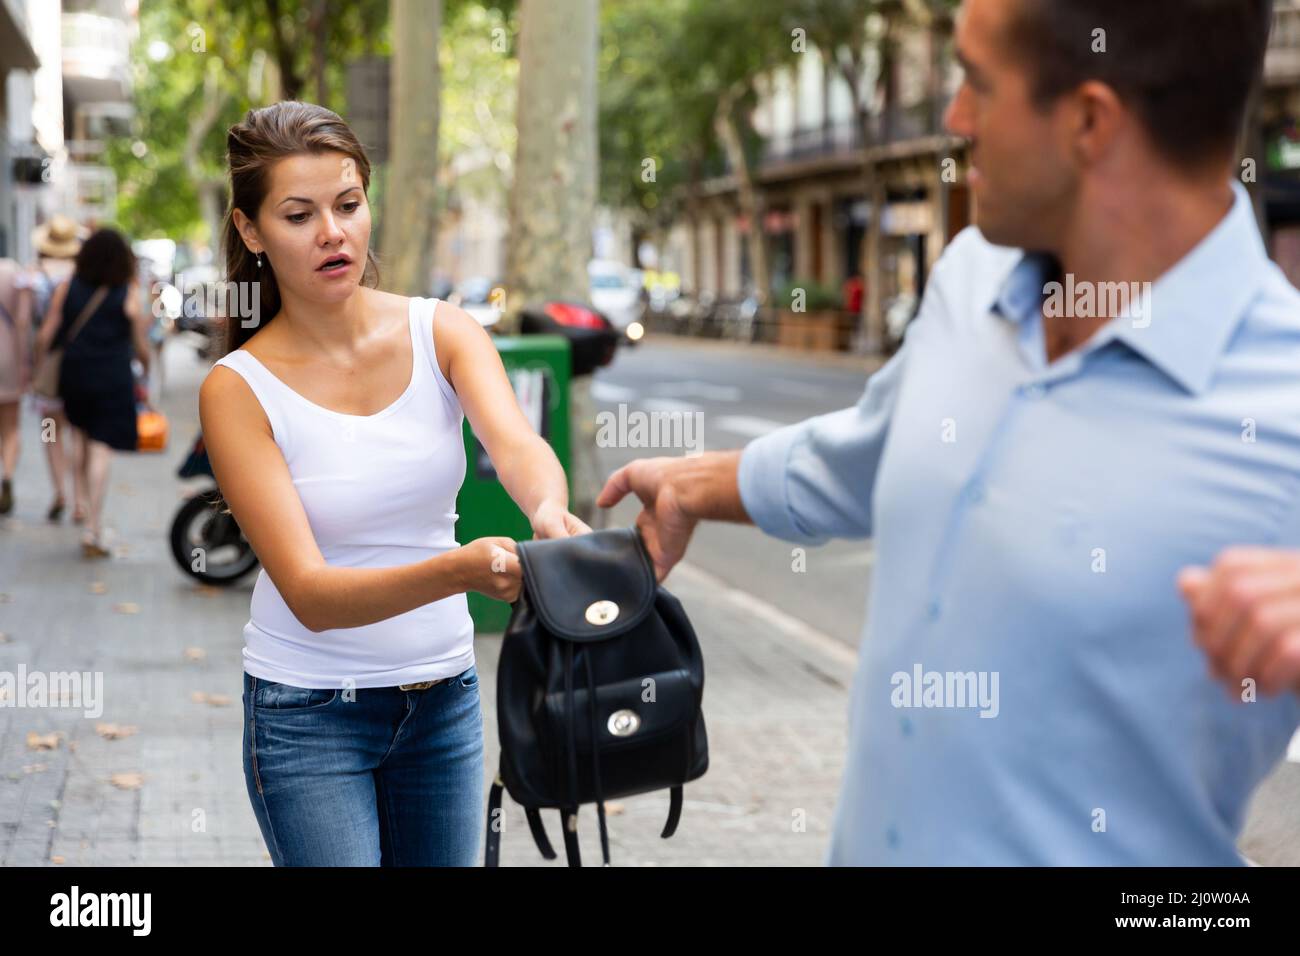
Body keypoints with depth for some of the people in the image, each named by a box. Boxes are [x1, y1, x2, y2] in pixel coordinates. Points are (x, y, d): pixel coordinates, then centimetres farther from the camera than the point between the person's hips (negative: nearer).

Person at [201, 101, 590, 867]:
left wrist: (550, 511, -48)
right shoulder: (239, 388, -13)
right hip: (309, 714, -3)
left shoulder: (442, 333, -5)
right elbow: (309, 595, -21)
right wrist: (461, 570, -39)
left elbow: (516, 444, -24)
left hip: (445, 698, 3)